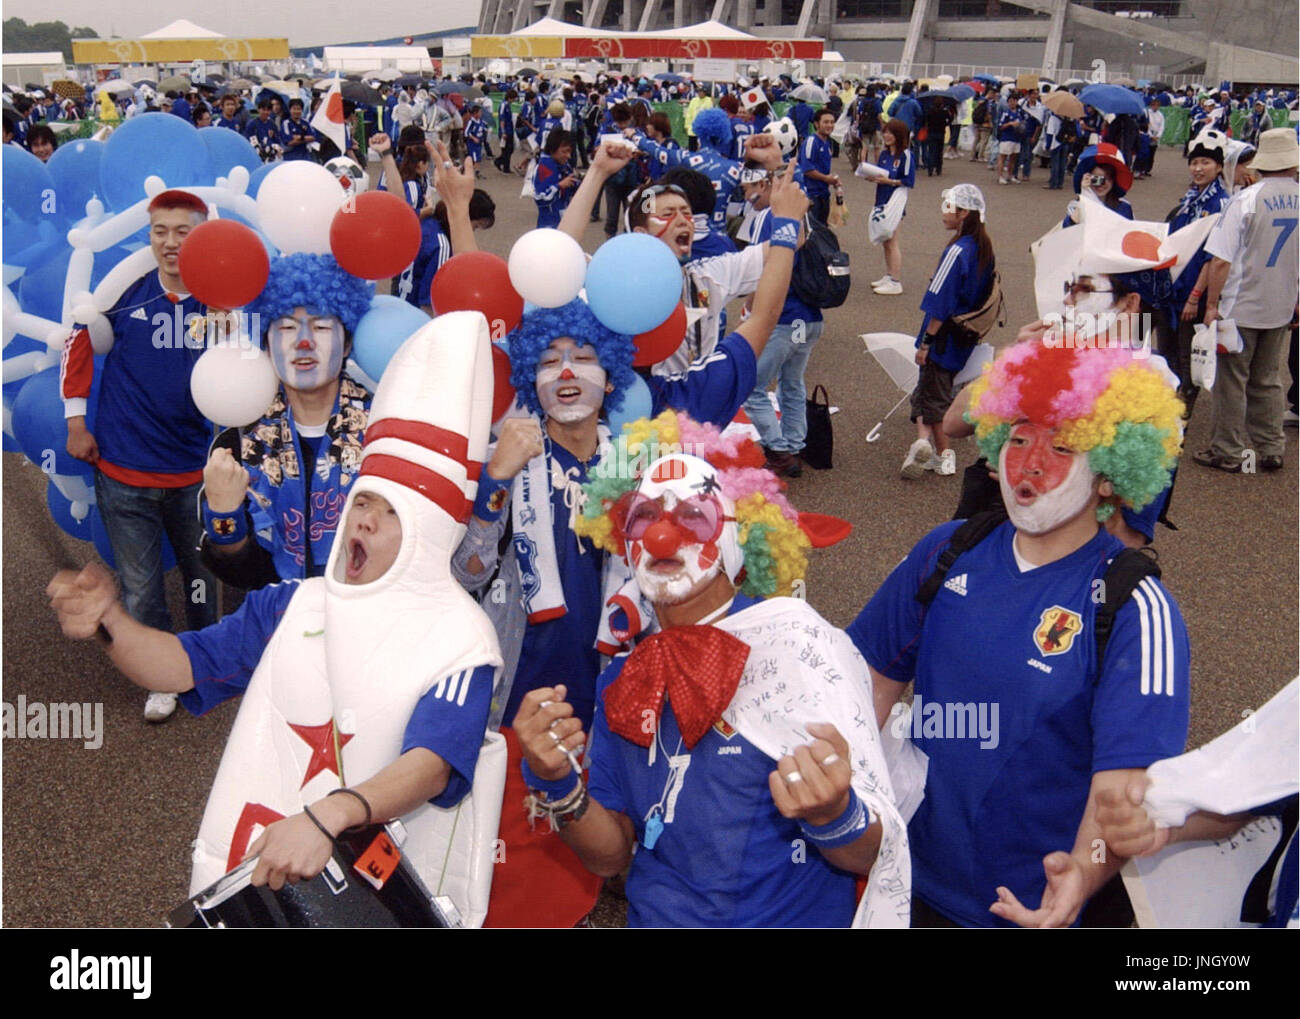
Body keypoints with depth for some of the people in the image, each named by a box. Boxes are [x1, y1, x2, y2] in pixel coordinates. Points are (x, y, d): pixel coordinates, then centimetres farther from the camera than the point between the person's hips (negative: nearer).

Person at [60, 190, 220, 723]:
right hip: (123, 473, 0)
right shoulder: (126, 292, -7)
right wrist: (75, 422, 6)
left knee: (201, 575, 19)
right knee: (140, 591, 8)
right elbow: (79, 341, 8)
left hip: (196, 471, 1)